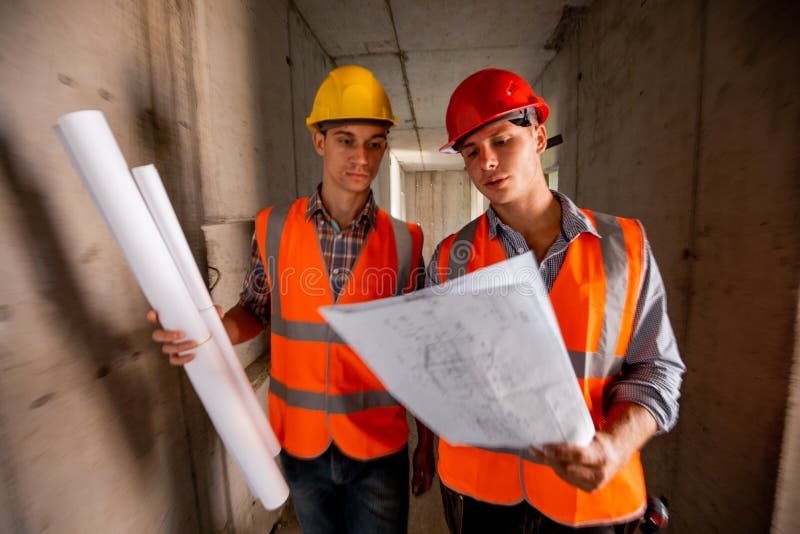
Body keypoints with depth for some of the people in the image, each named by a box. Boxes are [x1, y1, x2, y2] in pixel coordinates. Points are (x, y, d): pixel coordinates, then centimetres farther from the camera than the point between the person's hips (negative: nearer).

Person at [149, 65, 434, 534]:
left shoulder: (404, 242, -10)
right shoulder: (273, 229, -8)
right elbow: (256, 311, 5)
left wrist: (428, 442, 2)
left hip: (380, 448, -1)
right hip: (300, 444, 2)